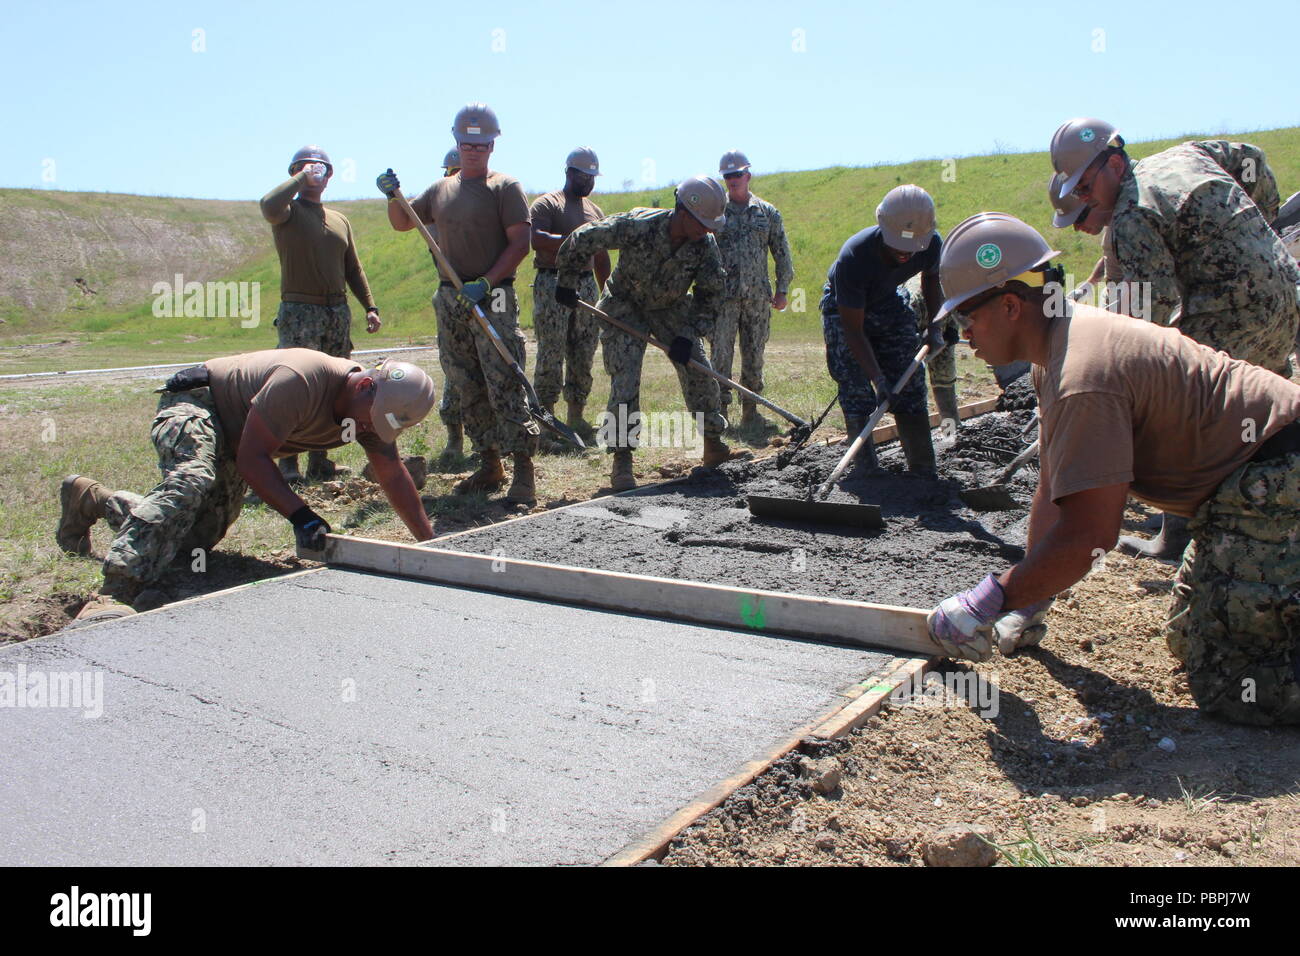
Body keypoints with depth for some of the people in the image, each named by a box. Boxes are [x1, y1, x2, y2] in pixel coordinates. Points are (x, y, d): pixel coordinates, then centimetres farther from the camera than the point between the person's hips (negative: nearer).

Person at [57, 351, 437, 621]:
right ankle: (115, 594, -45)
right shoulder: (300, 381, -36)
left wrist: (430, 542, -10)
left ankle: (93, 499, 24)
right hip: (194, 403, -8)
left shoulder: (376, 407, -12)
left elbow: (393, 476, -5)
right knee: (191, 482, -38)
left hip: (231, 446, 8)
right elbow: (252, 458, -35)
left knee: (195, 539, 2)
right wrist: (301, 515, -42)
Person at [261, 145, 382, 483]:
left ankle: (319, 461, 13)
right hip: (299, 312, -6)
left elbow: (353, 269, 21)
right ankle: (288, 462, -4)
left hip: (338, 312, 6)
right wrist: (300, 179, -10)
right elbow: (269, 205, -24)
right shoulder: (289, 211, 2)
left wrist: (370, 307, 10)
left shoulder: (340, 220, 21)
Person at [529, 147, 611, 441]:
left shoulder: (594, 211, 21)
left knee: (583, 355, 6)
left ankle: (576, 417, 14)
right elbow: (535, 239, -20)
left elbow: (601, 259, 25)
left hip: (587, 286, 7)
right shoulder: (547, 204, -1)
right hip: (552, 283, -6)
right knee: (551, 354, -8)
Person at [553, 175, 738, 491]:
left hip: (672, 309, 4)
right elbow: (581, 240, -20)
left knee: (700, 375, 0)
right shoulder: (637, 225, -31)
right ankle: (621, 461, -10)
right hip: (625, 307, -4)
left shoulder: (706, 246, -20)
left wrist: (688, 336, -18)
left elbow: (709, 295, -9)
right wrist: (567, 283, -10)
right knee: (625, 381, -16)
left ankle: (715, 446, 18)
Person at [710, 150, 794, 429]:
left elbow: (782, 253, 13)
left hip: (758, 296, 2)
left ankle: (750, 410, 15)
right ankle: (719, 410, 1)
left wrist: (782, 289, 6)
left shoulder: (768, 212, 10)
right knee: (720, 354, -5)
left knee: (754, 355, 6)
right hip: (723, 297, -2)